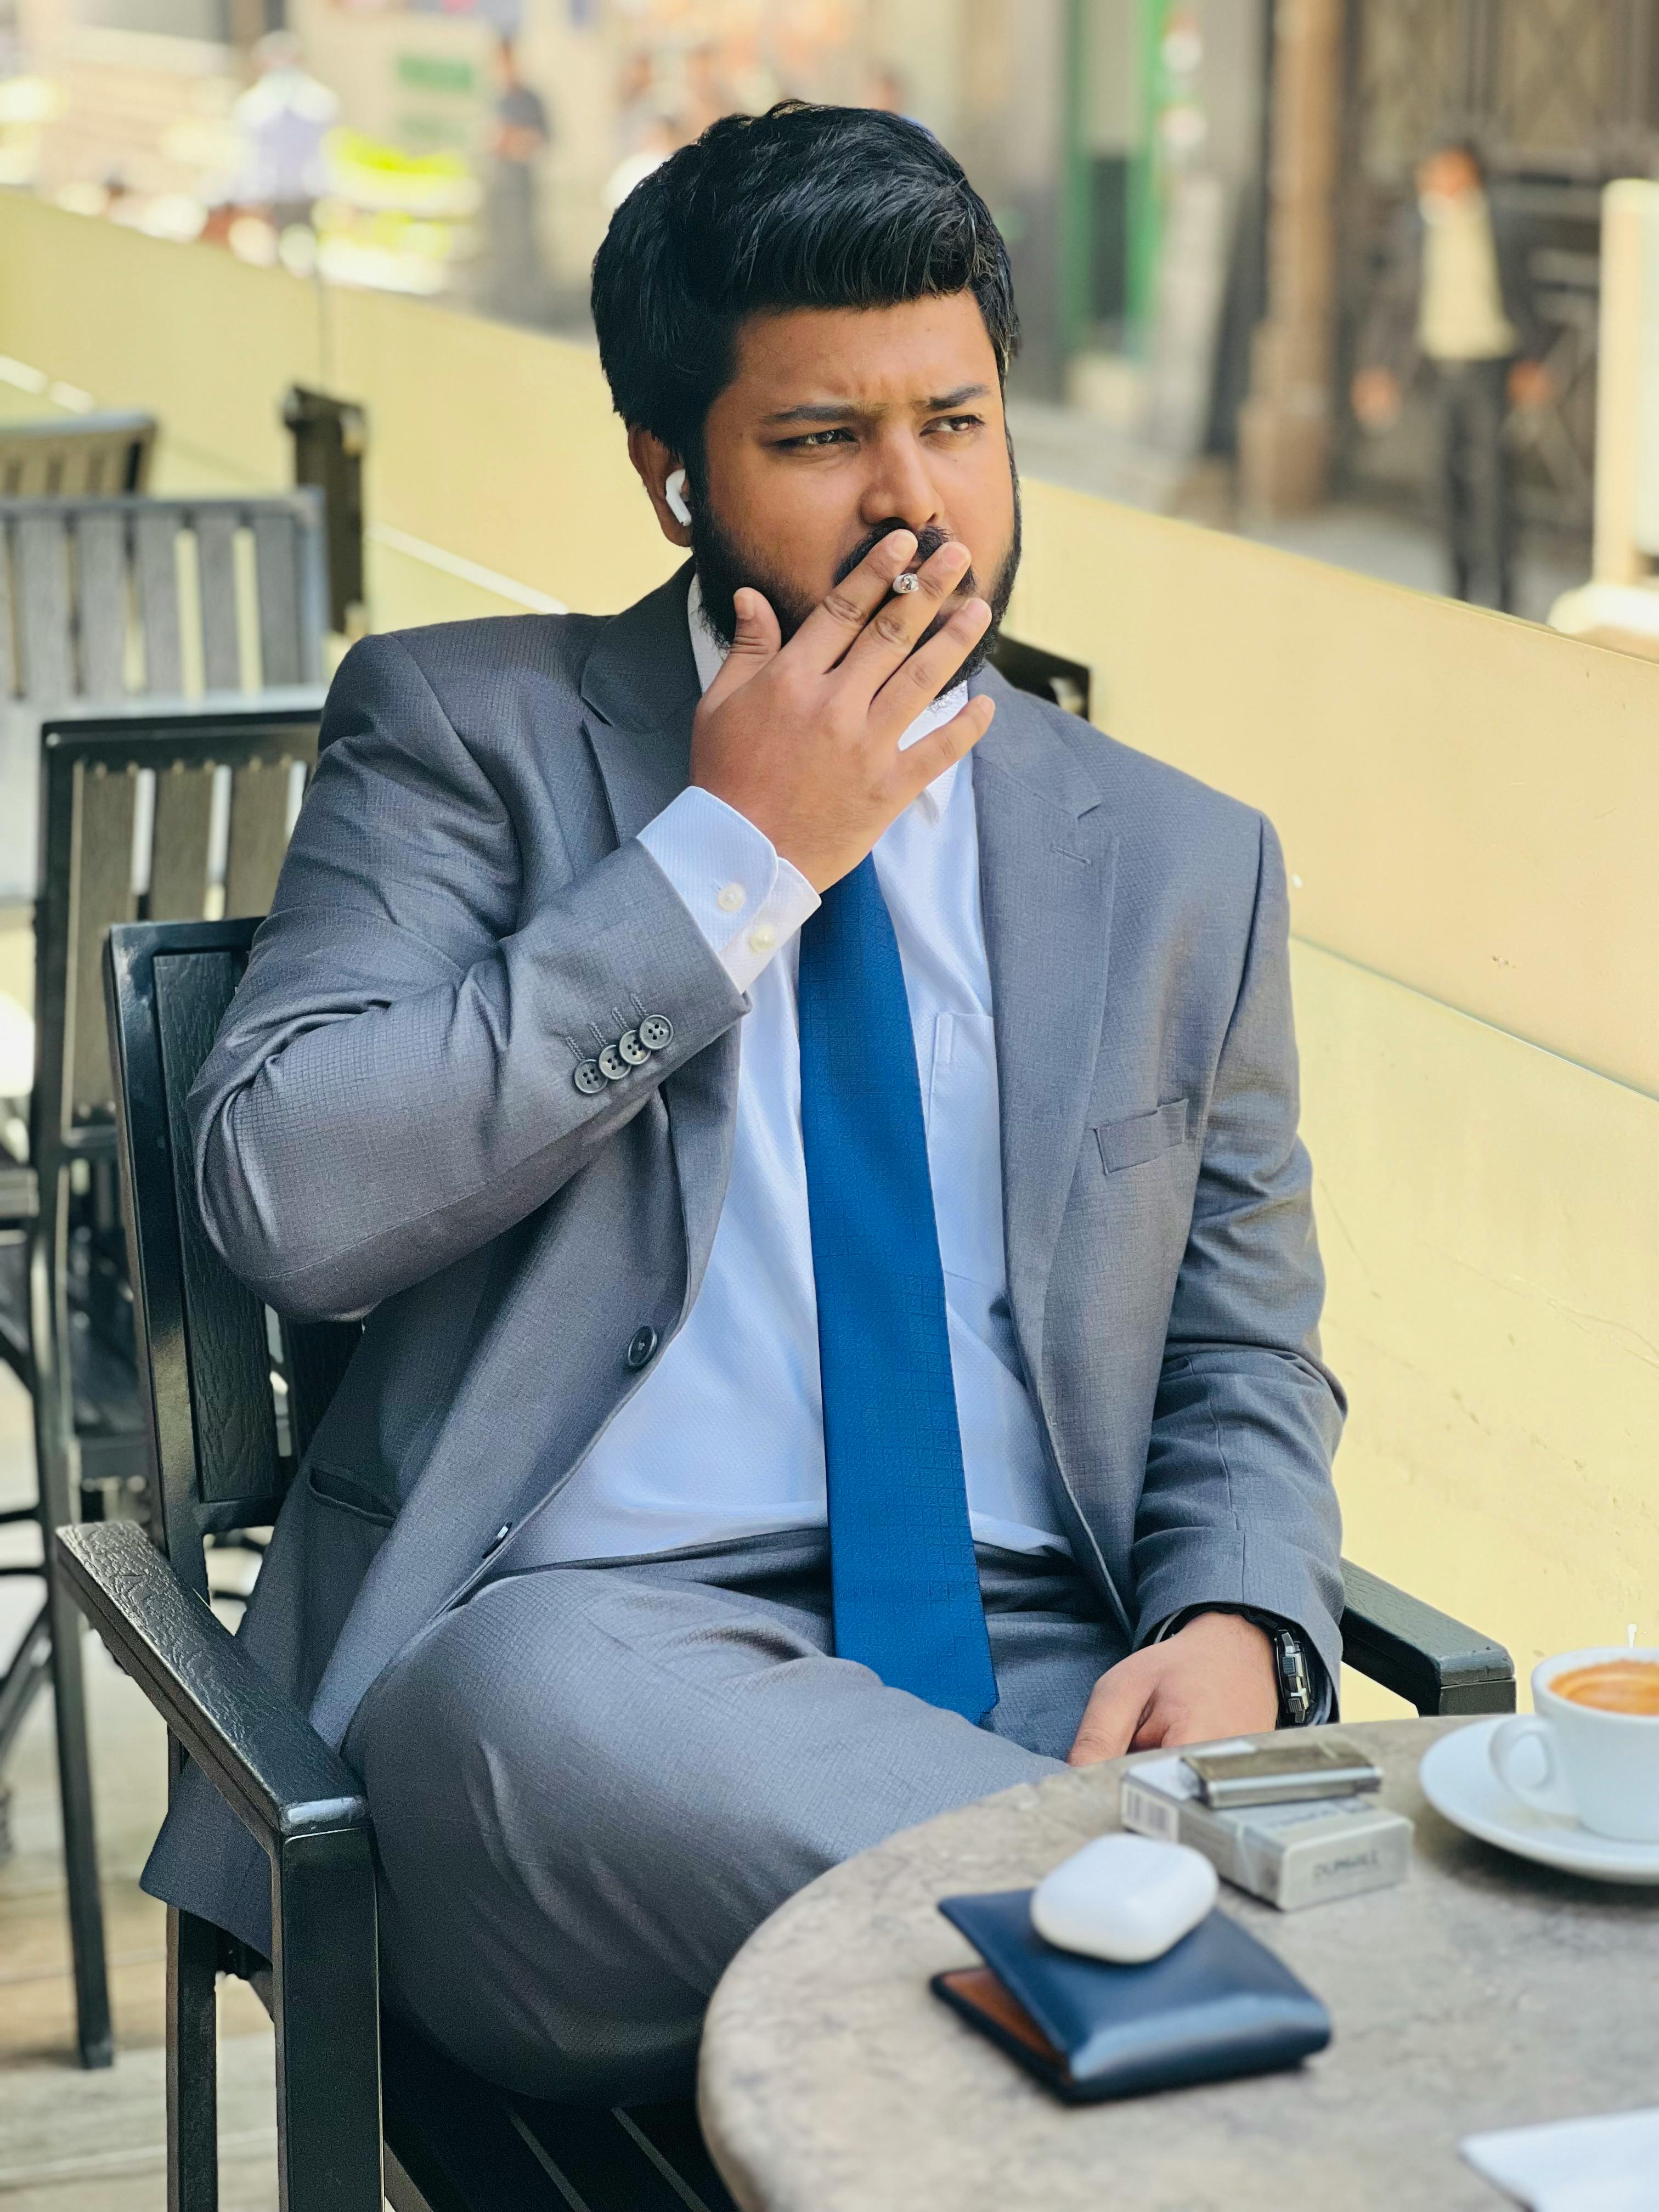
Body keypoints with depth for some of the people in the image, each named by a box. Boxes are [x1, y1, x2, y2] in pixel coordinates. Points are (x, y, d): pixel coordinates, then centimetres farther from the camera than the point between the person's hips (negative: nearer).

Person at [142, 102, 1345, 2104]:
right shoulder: (470, 731, 8)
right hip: (592, 1637, 0)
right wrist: (731, 857, -5)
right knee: (543, 1695, -38)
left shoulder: (1185, 865, 17)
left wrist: (1236, 1625, -5)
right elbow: (285, 1194, -7)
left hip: (1044, 1665, 1)